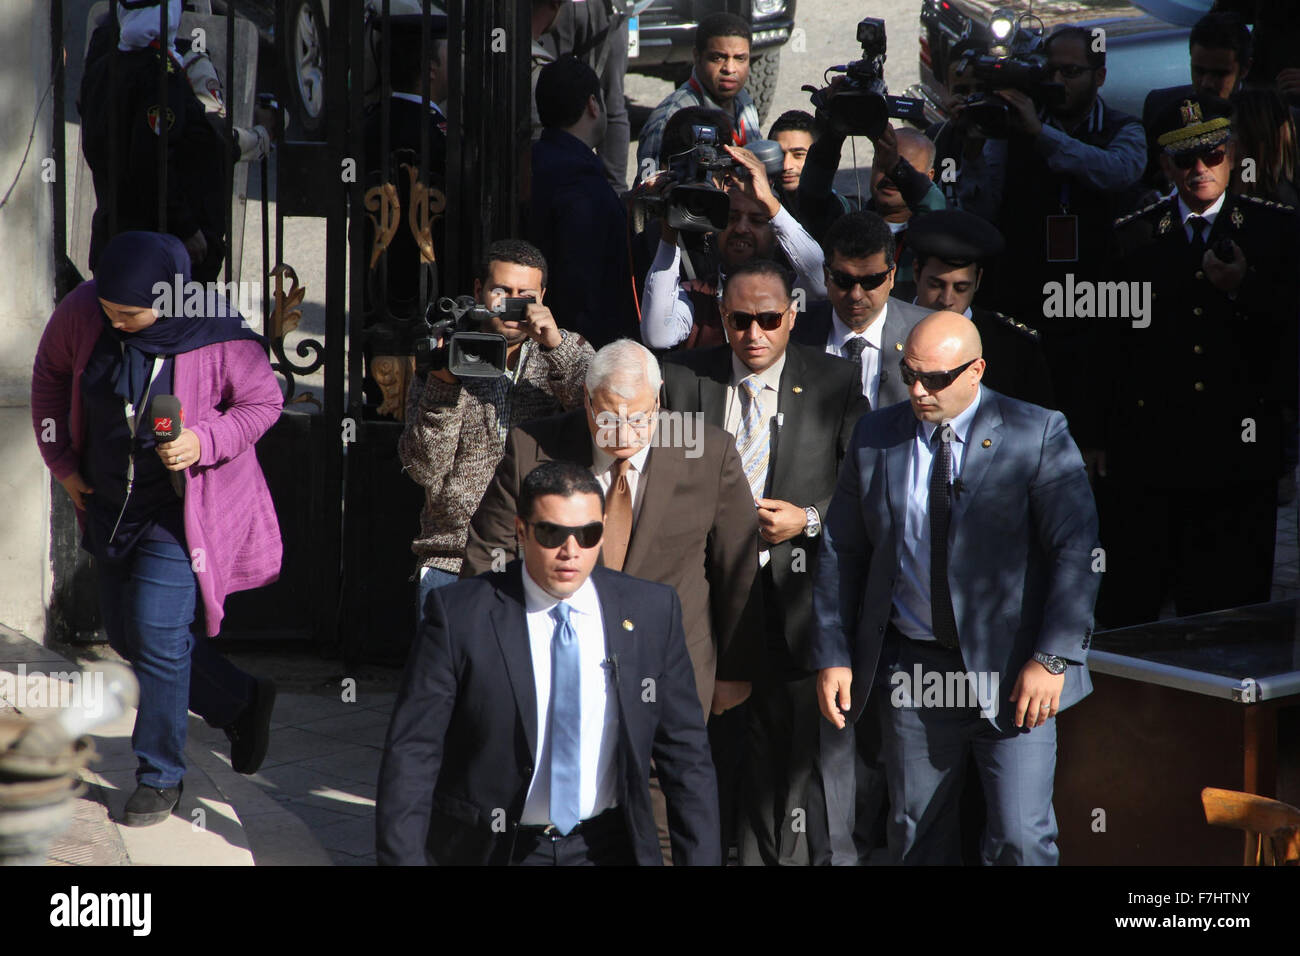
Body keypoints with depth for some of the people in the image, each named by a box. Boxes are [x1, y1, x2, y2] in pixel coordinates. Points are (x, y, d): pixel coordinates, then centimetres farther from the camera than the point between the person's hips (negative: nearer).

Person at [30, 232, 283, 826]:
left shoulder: (217, 336, -23)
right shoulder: (82, 312, -12)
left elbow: (264, 402, -8)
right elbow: (50, 373, 7)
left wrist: (204, 443, -25)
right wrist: (61, 460, 4)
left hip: (181, 508, -6)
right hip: (110, 505, 6)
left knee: (159, 636, -11)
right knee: (127, 636, 13)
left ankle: (160, 777, 6)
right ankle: (241, 703, 33)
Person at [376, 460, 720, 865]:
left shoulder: (651, 611, 1)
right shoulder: (459, 614, -7)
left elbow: (685, 753, 6)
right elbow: (411, 752, -7)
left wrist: (699, 858, 2)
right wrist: (402, 858, -14)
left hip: (607, 847, -2)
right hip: (491, 849, 2)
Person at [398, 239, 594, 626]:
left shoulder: (567, 355, 9)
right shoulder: (445, 359, 6)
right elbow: (423, 468, -4)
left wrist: (556, 345, -20)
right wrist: (443, 384, -16)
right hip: (452, 561, 0)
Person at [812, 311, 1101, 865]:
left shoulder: (1037, 434, -4)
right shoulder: (875, 438, 6)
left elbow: (1077, 550, -8)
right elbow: (840, 554, 10)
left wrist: (1052, 658, -15)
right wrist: (832, 657, 4)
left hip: (1013, 672, -3)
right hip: (910, 670, 3)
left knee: (1020, 839, -6)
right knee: (917, 838, 11)